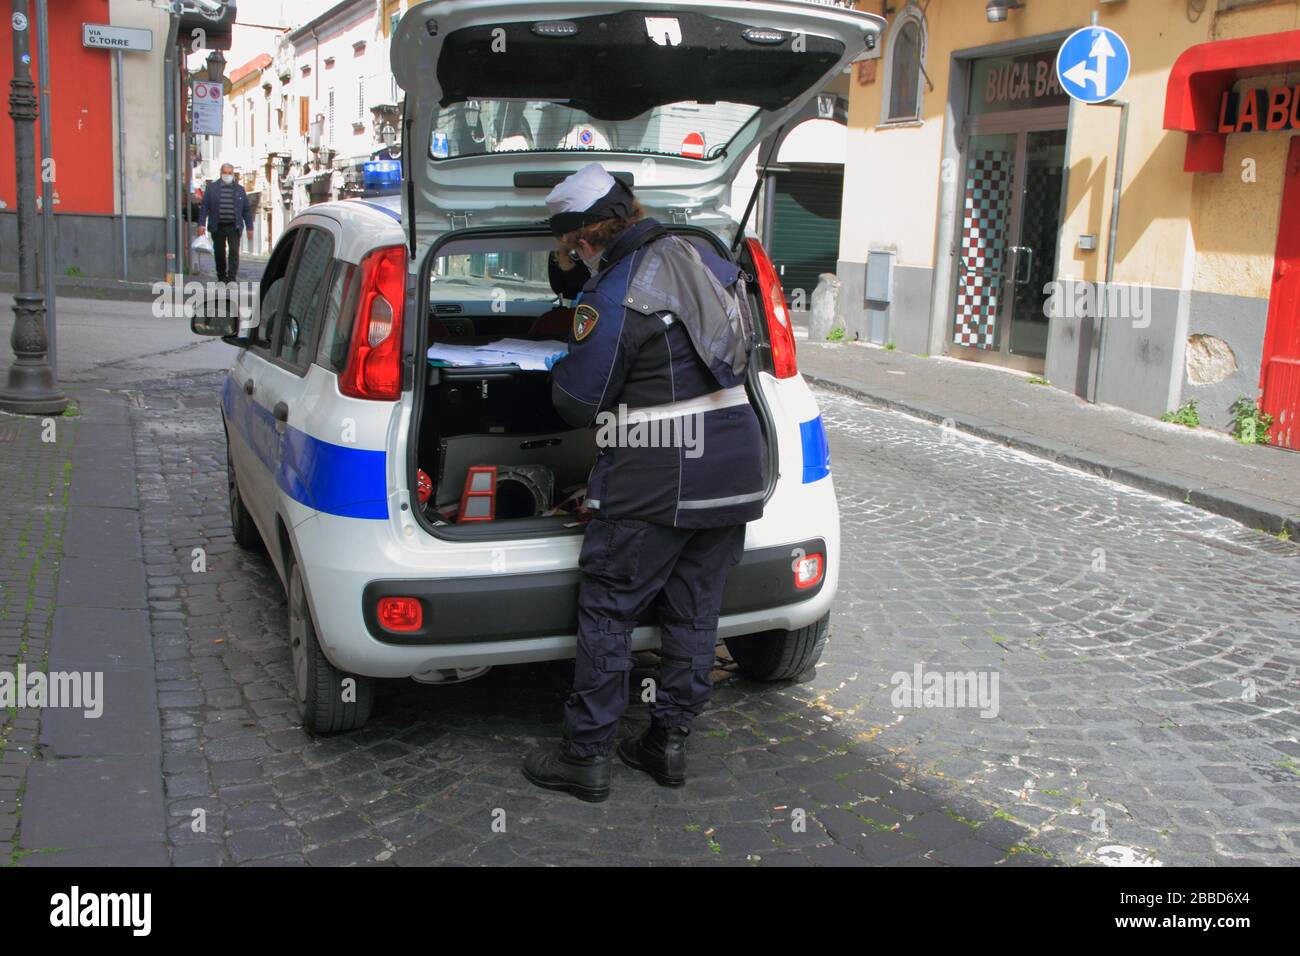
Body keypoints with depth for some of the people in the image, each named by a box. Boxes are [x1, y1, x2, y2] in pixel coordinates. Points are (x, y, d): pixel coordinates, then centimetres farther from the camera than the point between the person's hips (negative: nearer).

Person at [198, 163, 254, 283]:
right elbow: (204, 207, 3)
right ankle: (221, 278, 18)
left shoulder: (239, 189, 10)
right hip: (217, 227, 0)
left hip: (234, 226, 0)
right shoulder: (211, 188, 7)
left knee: (234, 252, -11)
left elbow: (247, 209, 10)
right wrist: (202, 224, -6)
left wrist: (249, 227, 4)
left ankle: (232, 277, -11)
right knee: (219, 253, 7)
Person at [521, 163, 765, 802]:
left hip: (656, 484, -8)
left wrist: (561, 367, 12)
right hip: (735, 471, 8)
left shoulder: (611, 301, -15)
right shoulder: (705, 263, 9)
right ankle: (668, 742, 23)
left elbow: (577, 403, -11)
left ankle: (585, 757, 9)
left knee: (606, 611, 3)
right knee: (693, 610, 14)